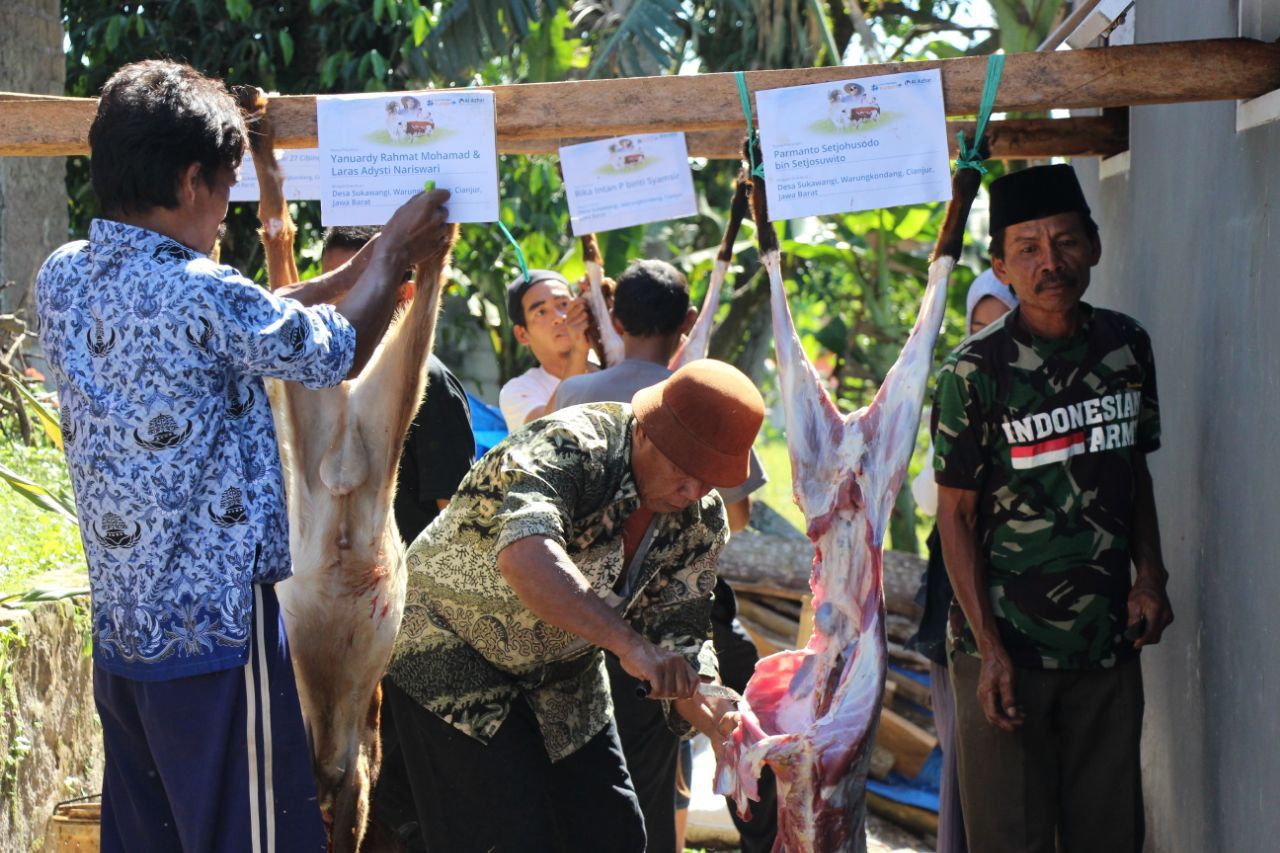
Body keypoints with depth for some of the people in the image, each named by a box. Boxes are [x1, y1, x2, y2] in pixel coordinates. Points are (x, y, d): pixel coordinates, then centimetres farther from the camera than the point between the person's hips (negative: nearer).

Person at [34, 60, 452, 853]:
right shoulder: (196, 296, -20)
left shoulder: (63, 278, 4)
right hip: (217, 631, -8)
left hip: (120, 630, 8)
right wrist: (394, 255, 14)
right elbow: (342, 350, -4)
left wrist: (349, 274, 23)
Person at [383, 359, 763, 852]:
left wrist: (710, 715, -26)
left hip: (562, 675, 7)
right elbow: (525, 556, -52)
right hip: (451, 654, -7)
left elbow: (676, 636, -5)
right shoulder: (567, 450, -32)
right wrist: (629, 644, -62)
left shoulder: (701, 521, -9)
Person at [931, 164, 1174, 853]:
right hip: (1006, 642, -4)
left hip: (1109, 640, 4)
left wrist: (1149, 577, 2)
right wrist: (990, 650, -12)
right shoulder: (975, 371, -10)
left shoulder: (1127, 346, 4)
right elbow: (955, 515, -7)